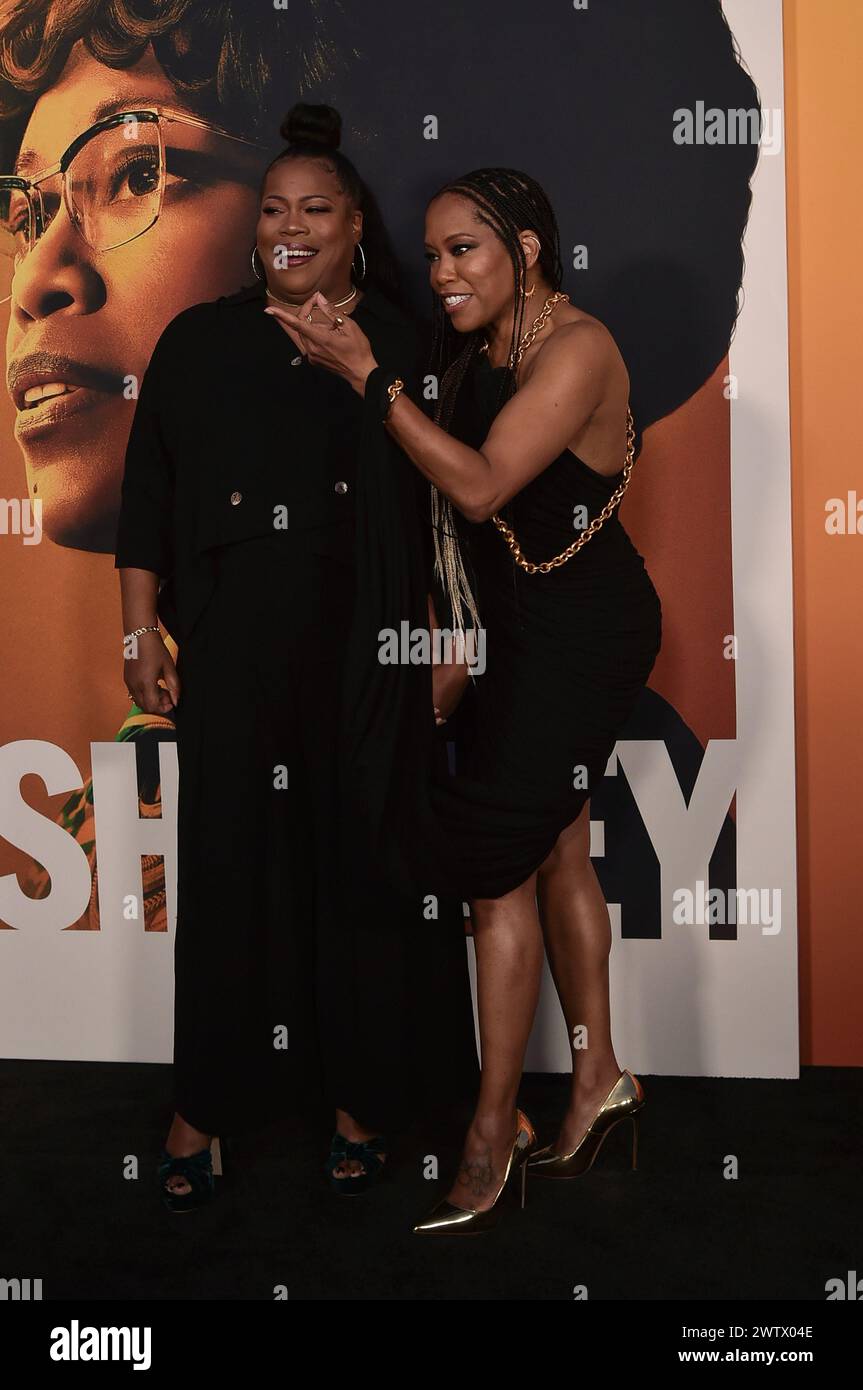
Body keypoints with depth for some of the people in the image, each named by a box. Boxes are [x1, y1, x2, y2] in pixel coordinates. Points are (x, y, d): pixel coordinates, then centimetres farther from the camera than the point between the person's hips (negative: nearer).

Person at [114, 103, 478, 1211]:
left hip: (372, 641, -1)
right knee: (231, 859, 2)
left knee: (368, 859, 3)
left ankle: (364, 1094, 18)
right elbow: (148, 492, 8)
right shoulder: (199, 342, 10)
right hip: (235, 643, 1)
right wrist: (141, 630, 2)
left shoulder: (406, 350, 6)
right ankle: (207, 1103, 14)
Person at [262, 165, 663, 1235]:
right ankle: (598, 1078, 29)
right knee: (555, 853, 14)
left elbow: (479, 486, -25)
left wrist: (363, 373, -23)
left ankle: (493, 1135, 4)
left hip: (583, 633, -9)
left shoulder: (576, 348, -18)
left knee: (493, 861, -7)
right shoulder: (478, 353, 9)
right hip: (523, 628, 9)